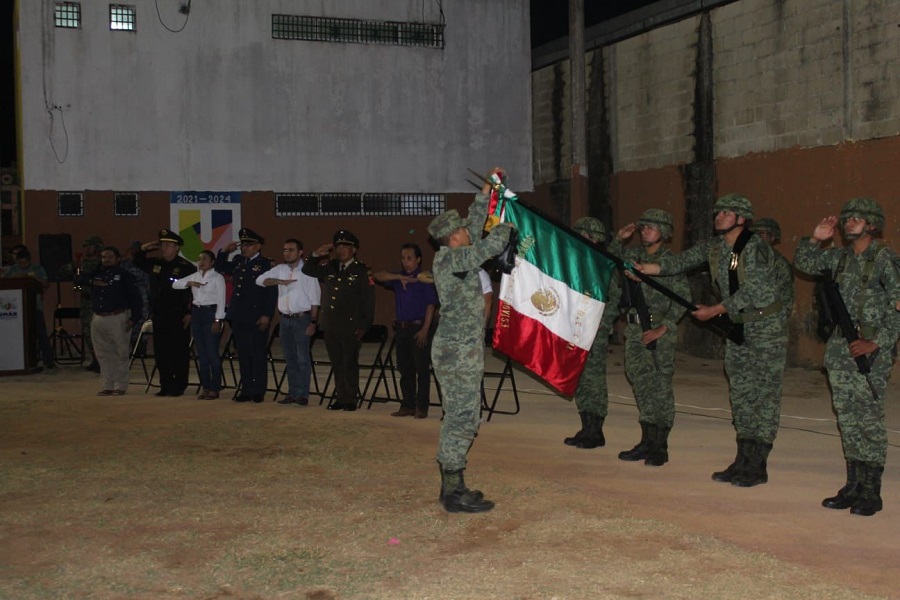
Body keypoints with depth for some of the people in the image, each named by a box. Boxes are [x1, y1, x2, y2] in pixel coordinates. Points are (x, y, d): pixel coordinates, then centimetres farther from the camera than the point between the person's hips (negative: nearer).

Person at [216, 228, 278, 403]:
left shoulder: (267, 264, -6)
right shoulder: (238, 262, 13)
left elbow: (272, 293, -10)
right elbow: (220, 268, 27)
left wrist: (267, 315, -14)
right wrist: (225, 251, 10)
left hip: (256, 318, -6)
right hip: (238, 317, 7)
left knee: (258, 355, 0)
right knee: (243, 355, 10)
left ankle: (259, 391, 6)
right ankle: (246, 390, 16)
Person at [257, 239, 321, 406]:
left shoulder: (307, 270, -7)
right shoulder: (280, 269, 9)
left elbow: (315, 299, -7)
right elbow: (260, 280, 2)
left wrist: (313, 322, -12)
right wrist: (279, 281, -13)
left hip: (302, 318, -6)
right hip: (285, 319, 6)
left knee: (302, 358, -5)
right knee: (289, 358, 10)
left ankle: (302, 395, -1)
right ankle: (292, 393, 17)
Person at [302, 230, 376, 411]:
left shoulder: (361, 272, -3)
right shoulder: (329, 268, 11)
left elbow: (368, 301, -6)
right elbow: (307, 270, 19)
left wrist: (364, 326, -11)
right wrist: (317, 255, 1)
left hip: (350, 326, -5)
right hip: (330, 326, 5)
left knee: (350, 363, 1)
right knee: (337, 363, 10)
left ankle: (351, 399, 10)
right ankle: (341, 397, 19)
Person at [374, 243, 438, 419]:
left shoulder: (425, 278, -2)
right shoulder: (397, 278, 15)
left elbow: (431, 305, -6)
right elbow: (378, 276, 2)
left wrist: (425, 329, -14)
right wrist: (399, 277, -12)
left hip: (418, 328, -6)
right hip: (401, 328, 6)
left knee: (422, 369, -4)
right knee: (405, 369, 9)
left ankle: (422, 407, -1)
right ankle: (407, 406, 15)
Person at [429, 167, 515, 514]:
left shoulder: (449, 256, 13)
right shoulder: (452, 259, -15)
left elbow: (475, 227, 25)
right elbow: (491, 245, -23)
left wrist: (487, 191, 24)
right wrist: (506, 225, -2)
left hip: (456, 350, 10)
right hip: (459, 352, -10)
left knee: (459, 418, 13)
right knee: (461, 419, -8)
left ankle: (451, 485, 19)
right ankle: (454, 494, -5)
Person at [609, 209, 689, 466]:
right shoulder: (633, 255, 8)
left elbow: (682, 298, -12)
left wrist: (662, 329, -17)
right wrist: (620, 239, 10)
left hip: (661, 330, -6)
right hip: (635, 329, 6)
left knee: (661, 386, -2)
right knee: (640, 383, 7)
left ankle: (660, 446, 3)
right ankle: (647, 440, 16)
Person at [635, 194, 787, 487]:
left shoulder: (756, 248, -18)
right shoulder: (714, 246, 5)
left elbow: (750, 292, -22)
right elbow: (682, 260, 2)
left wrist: (714, 311, -19)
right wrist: (644, 268, -10)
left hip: (766, 328, -8)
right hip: (737, 327, 8)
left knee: (764, 395, -5)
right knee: (741, 394, 9)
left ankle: (758, 466, -3)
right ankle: (743, 461, 15)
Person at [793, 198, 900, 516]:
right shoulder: (839, 257, 11)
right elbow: (804, 263, 24)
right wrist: (815, 239, 6)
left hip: (870, 349, -6)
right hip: (840, 347, 6)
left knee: (869, 418, -4)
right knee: (847, 416, 9)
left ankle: (871, 492, 1)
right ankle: (854, 485, 17)